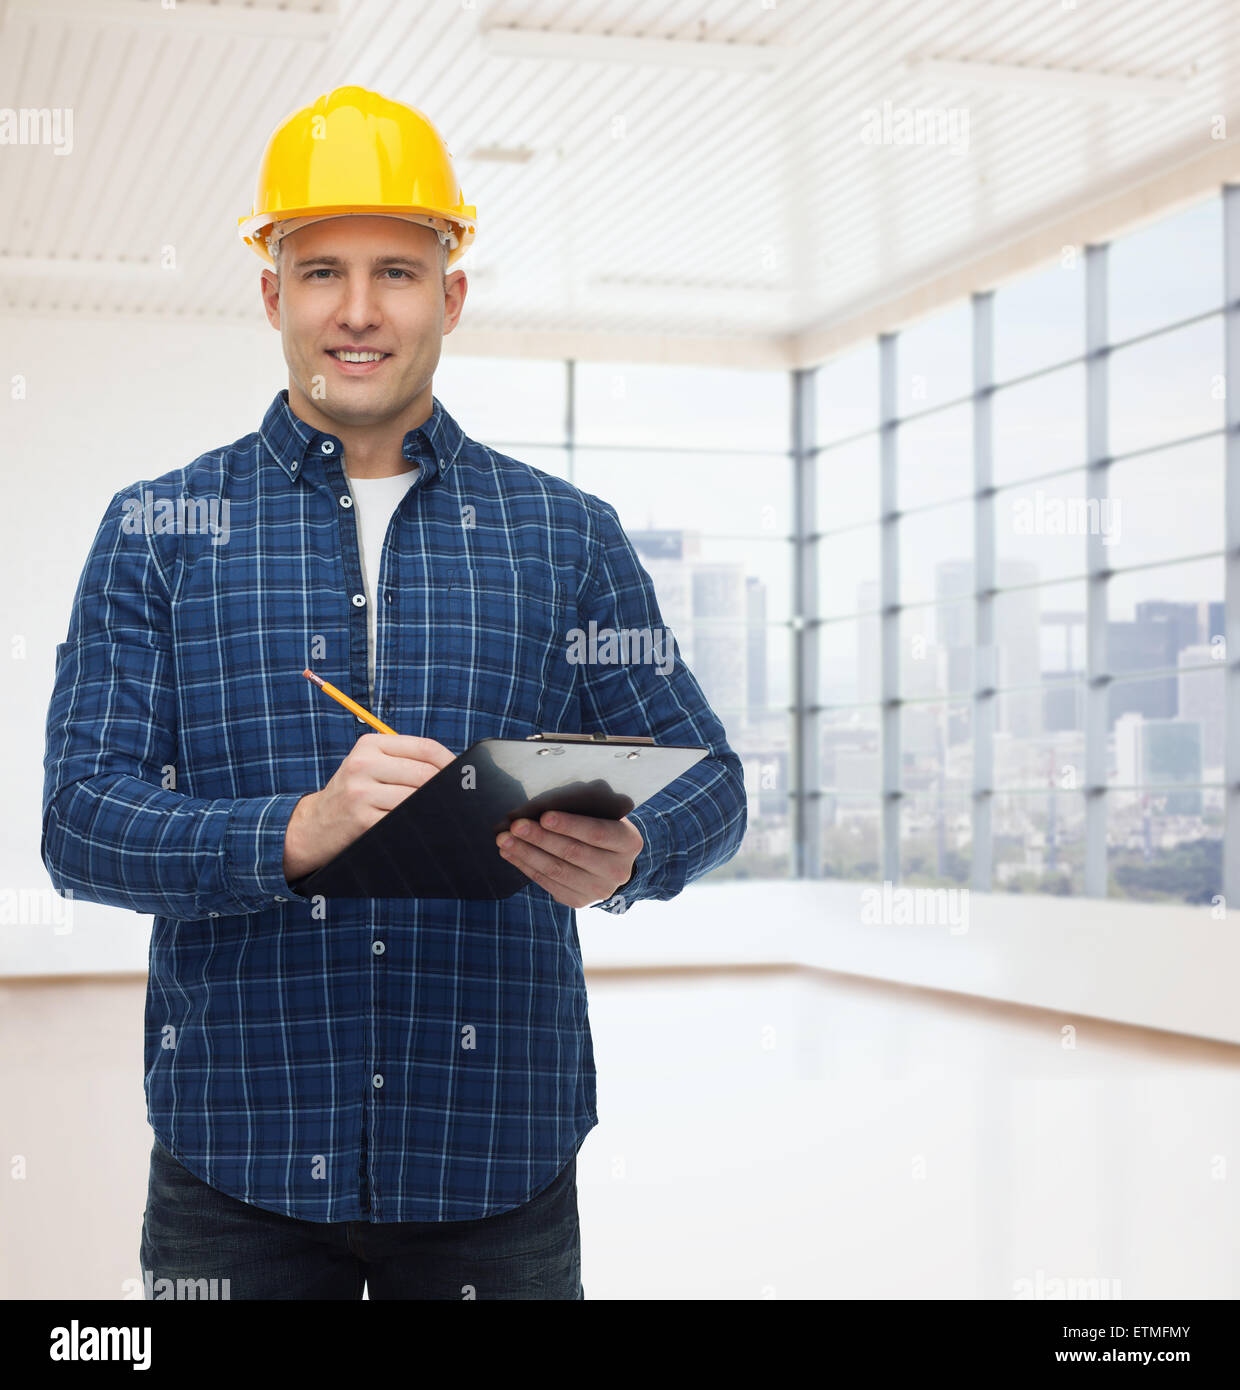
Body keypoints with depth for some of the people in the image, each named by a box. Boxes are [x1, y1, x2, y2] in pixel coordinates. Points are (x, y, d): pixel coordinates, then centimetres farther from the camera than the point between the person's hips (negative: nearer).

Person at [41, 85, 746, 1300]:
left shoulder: (569, 537, 7)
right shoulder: (158, 531, 4)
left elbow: (706, 778, 7)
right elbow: (80, 819, -4)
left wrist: (625, 855, -17)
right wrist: (298, 832, -23)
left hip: (499, 1154, 1)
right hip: (240, 1161, -1)